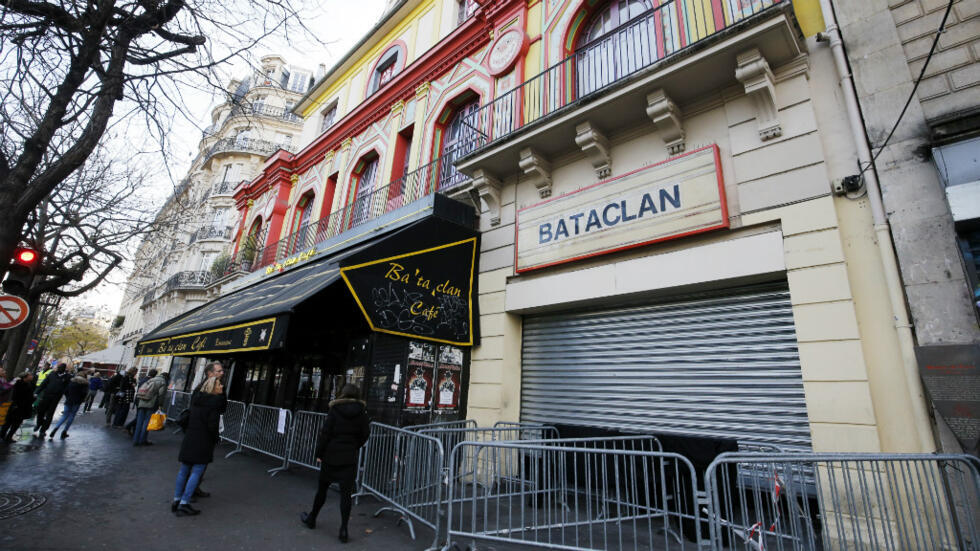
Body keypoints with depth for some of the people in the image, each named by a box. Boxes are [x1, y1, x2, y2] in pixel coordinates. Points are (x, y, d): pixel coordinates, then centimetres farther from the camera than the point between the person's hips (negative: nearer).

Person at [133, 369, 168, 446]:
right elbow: (161, 394, -9)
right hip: (150, 403, -7)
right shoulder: (163, 382, 1)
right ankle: (142, 440, 1)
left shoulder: (151, 380, 23)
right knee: (147, 420, -1)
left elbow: (140, 389, 21)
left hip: (141, 402, 7)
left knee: (139, 421, 11)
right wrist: (160, 405, -6)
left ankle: (136, 440, 14)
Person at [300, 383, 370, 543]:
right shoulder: (361, 411, -2)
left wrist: (319, 453, -1)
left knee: (322, 488, 18)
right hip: (350, 458, 1)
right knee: (346, 493, 5)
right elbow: (365, 434, 1)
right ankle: (343, 530, 4)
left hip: (331, 454, -1)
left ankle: (311, 519, 36)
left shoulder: (334, 409, -8)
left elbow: (326, 433, -9)